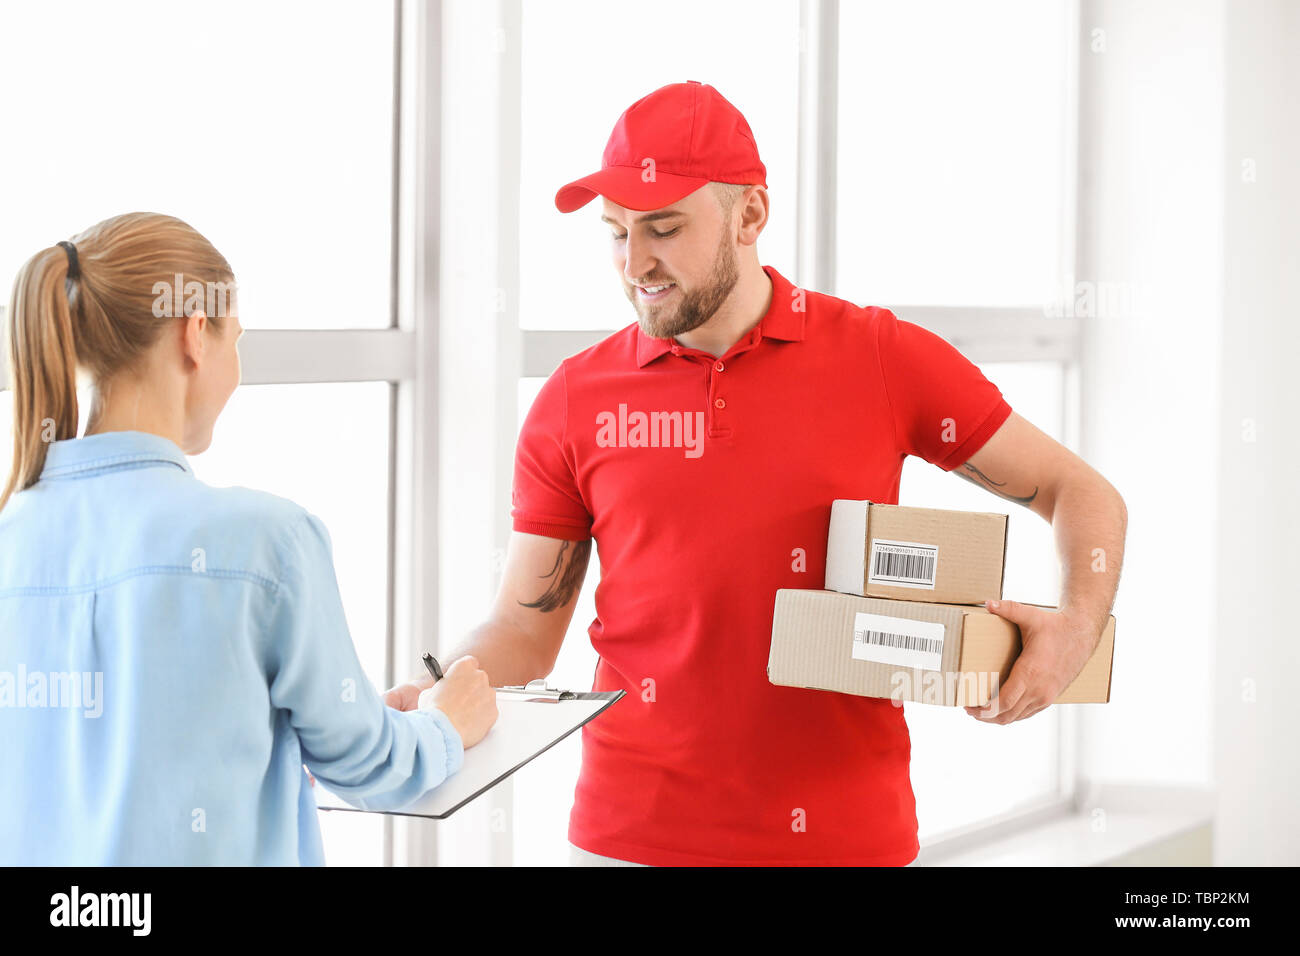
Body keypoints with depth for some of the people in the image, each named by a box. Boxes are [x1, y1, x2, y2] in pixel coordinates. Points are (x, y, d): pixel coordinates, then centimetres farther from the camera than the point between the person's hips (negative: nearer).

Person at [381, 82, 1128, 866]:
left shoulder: (883, 359, -1)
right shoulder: (575, 402, 2)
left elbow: (1084, 495, 5)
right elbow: (526, 630, 5)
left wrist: (1078, 625, -14)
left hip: (845, 831, -1)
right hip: (638, 833, 1)